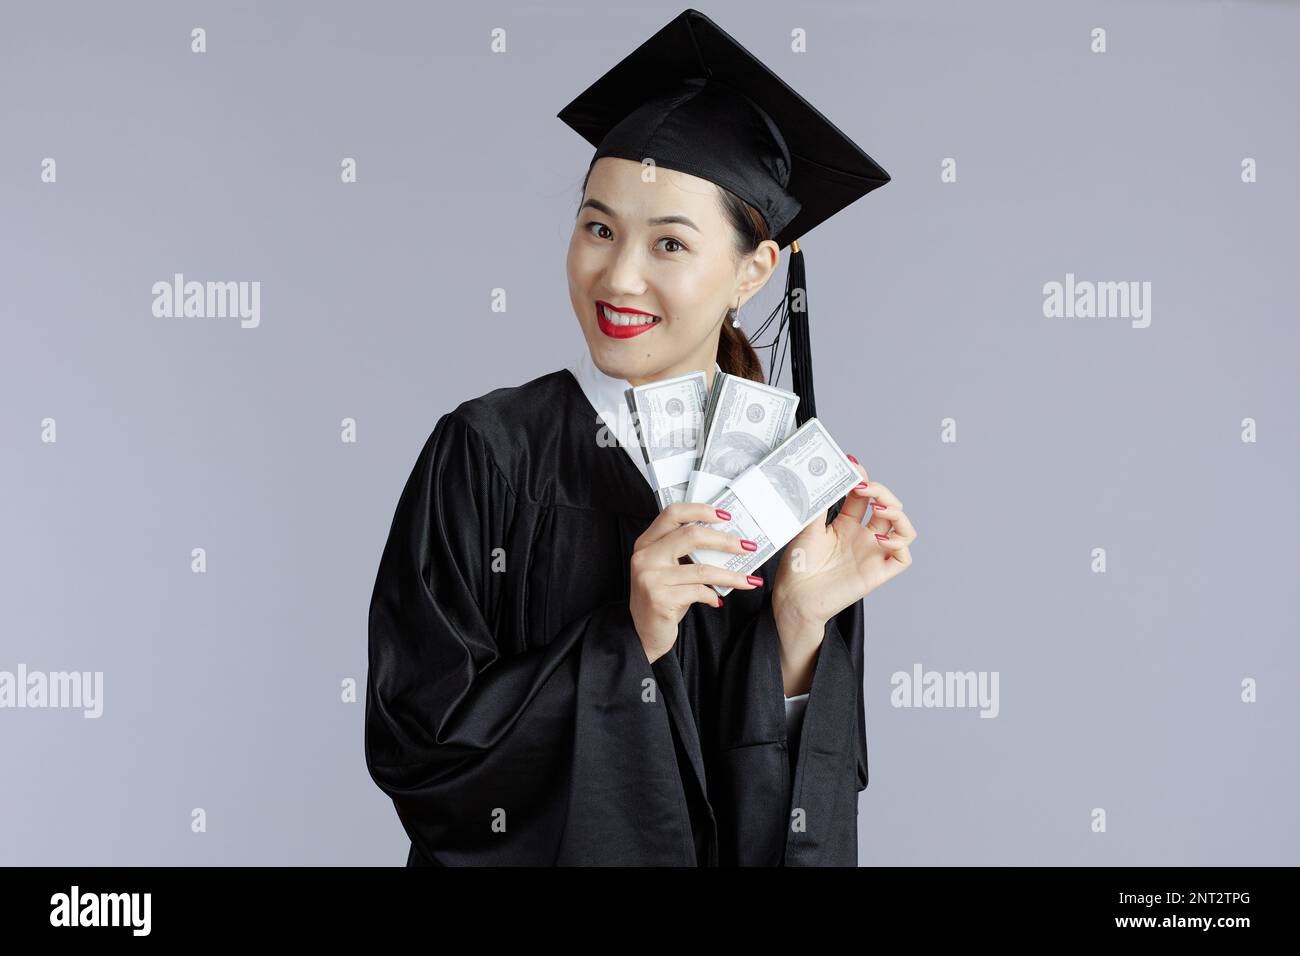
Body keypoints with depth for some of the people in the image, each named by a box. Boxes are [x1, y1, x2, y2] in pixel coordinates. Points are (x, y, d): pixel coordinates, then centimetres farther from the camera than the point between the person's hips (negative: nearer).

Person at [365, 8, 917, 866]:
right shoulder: (490, 451, -14)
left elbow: (814, 793, -8)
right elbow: (410, 740, -17)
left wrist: (803, 625, -23)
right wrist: (628, 640, -25)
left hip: (746, 855, 2)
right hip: (533, 850, -2)